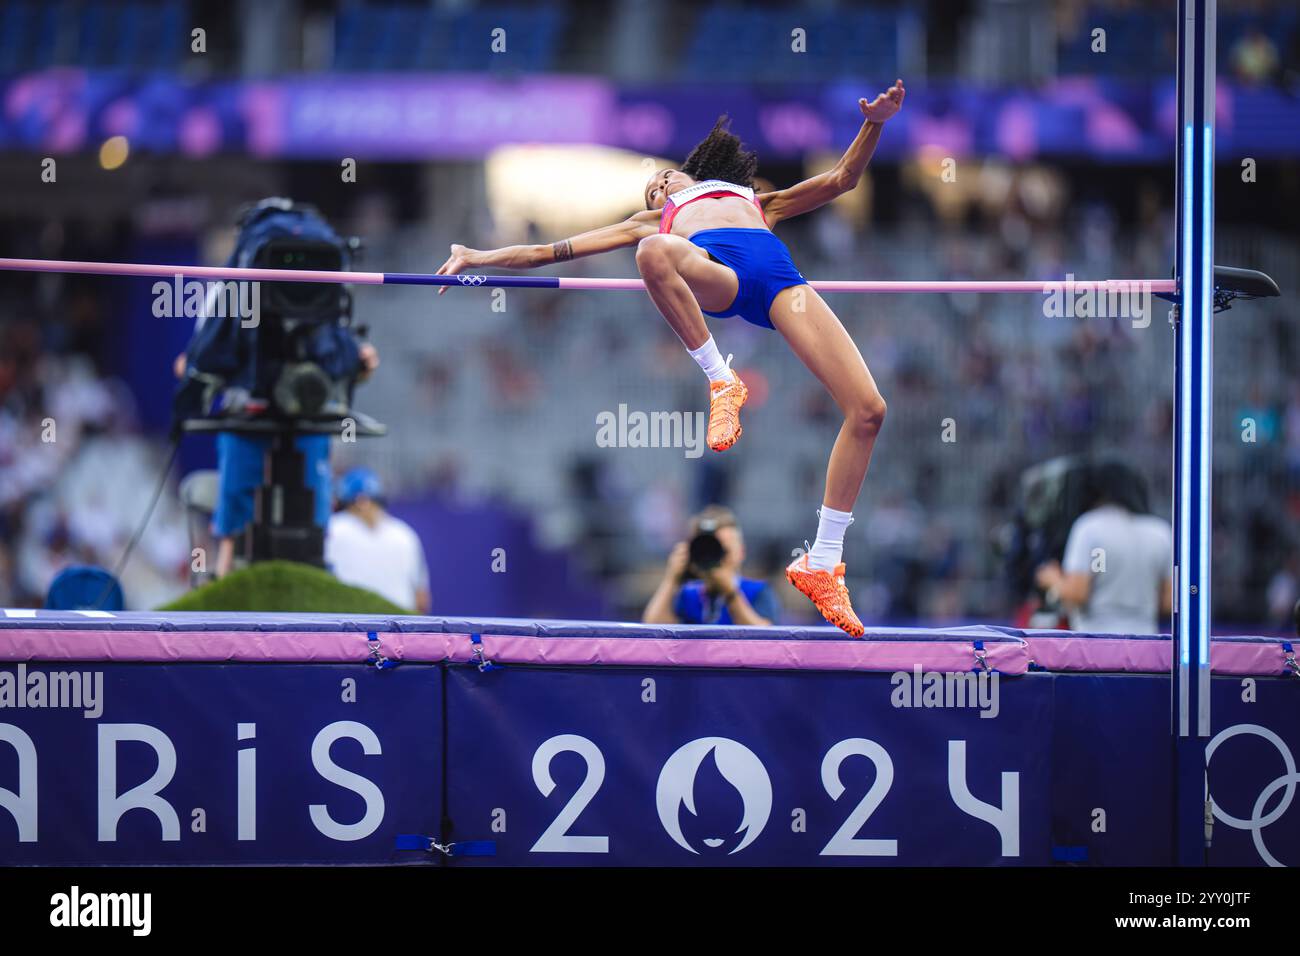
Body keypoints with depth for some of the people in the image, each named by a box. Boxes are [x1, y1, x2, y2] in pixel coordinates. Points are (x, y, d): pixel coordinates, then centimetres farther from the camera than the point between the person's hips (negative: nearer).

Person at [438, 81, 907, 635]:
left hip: (777, 275, 2)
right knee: (655, 252, -41)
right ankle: (720, 381, -29)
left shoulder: (759, 203, 46)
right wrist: (484, 258, 34)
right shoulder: (655, 221, 43)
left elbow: (842, 178, 41)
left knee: (867, 410, -17)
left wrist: (874, 124, 25)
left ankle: (822, 563, -10)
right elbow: (551, 252, 40)